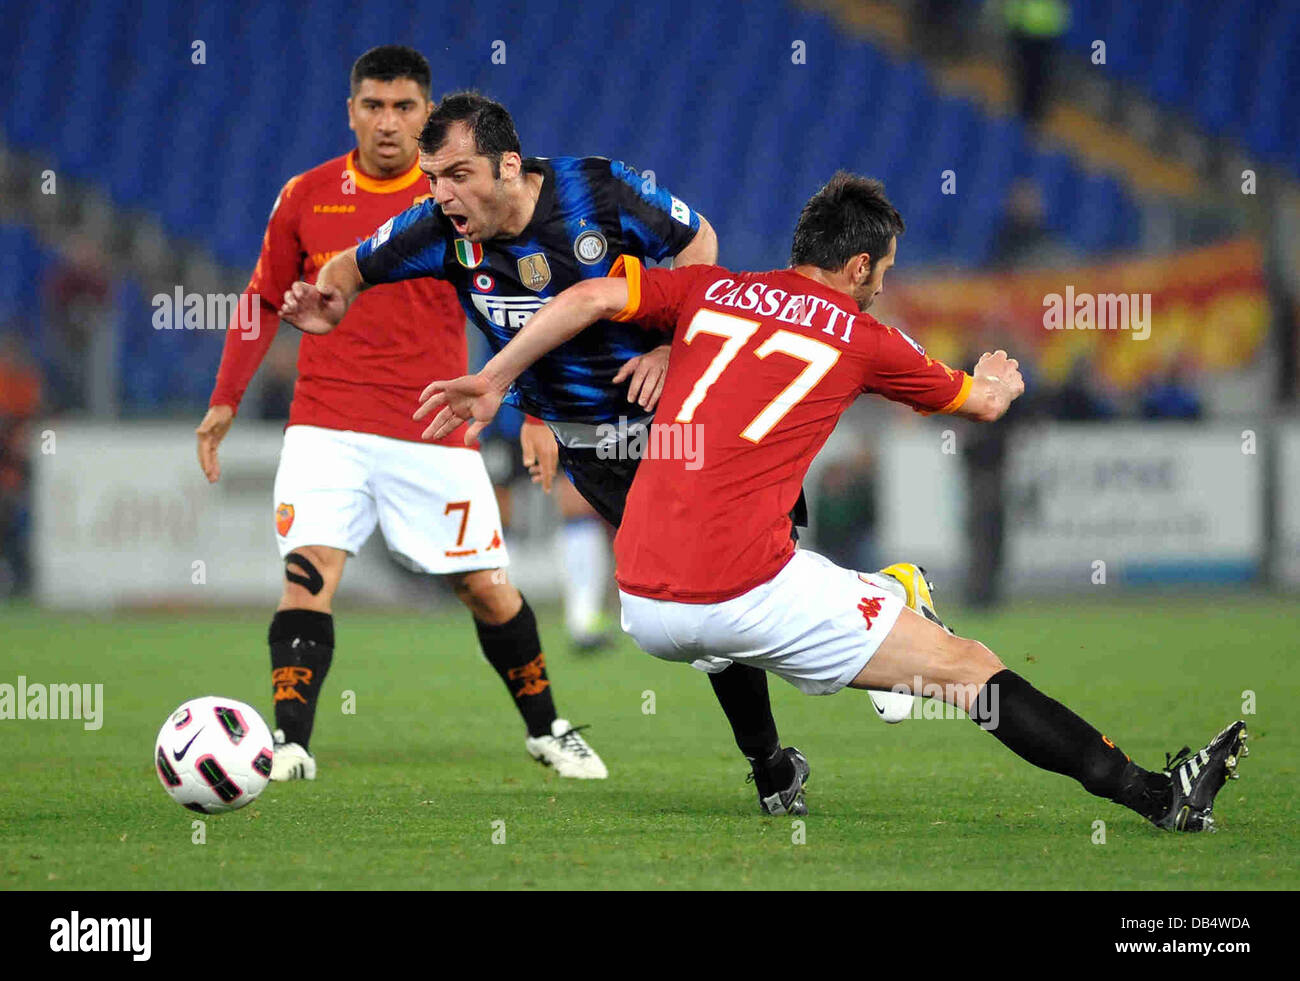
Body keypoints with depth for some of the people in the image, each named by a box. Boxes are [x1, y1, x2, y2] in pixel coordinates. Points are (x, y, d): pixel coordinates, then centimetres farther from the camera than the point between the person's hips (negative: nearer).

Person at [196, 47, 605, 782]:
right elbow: (265, 301, 16)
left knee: (487, 586, 4)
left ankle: (546, 729, 25)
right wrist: (225, 402, 12)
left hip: (433, 432, -1)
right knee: (310, 571, -17)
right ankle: (290, 744, -19)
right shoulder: (307, 196, 5)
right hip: (327, 426, 1)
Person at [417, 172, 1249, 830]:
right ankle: (1158, 798, -2)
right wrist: (1001, 381, 48)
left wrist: (492, 381, 10)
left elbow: (591, 298, 1)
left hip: (642, 607, 4)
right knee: (969, 667, 1)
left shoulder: (710, 290, 15)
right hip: (748, 592, -4)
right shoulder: (862, 339, 9)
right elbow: (984, 403, 24)